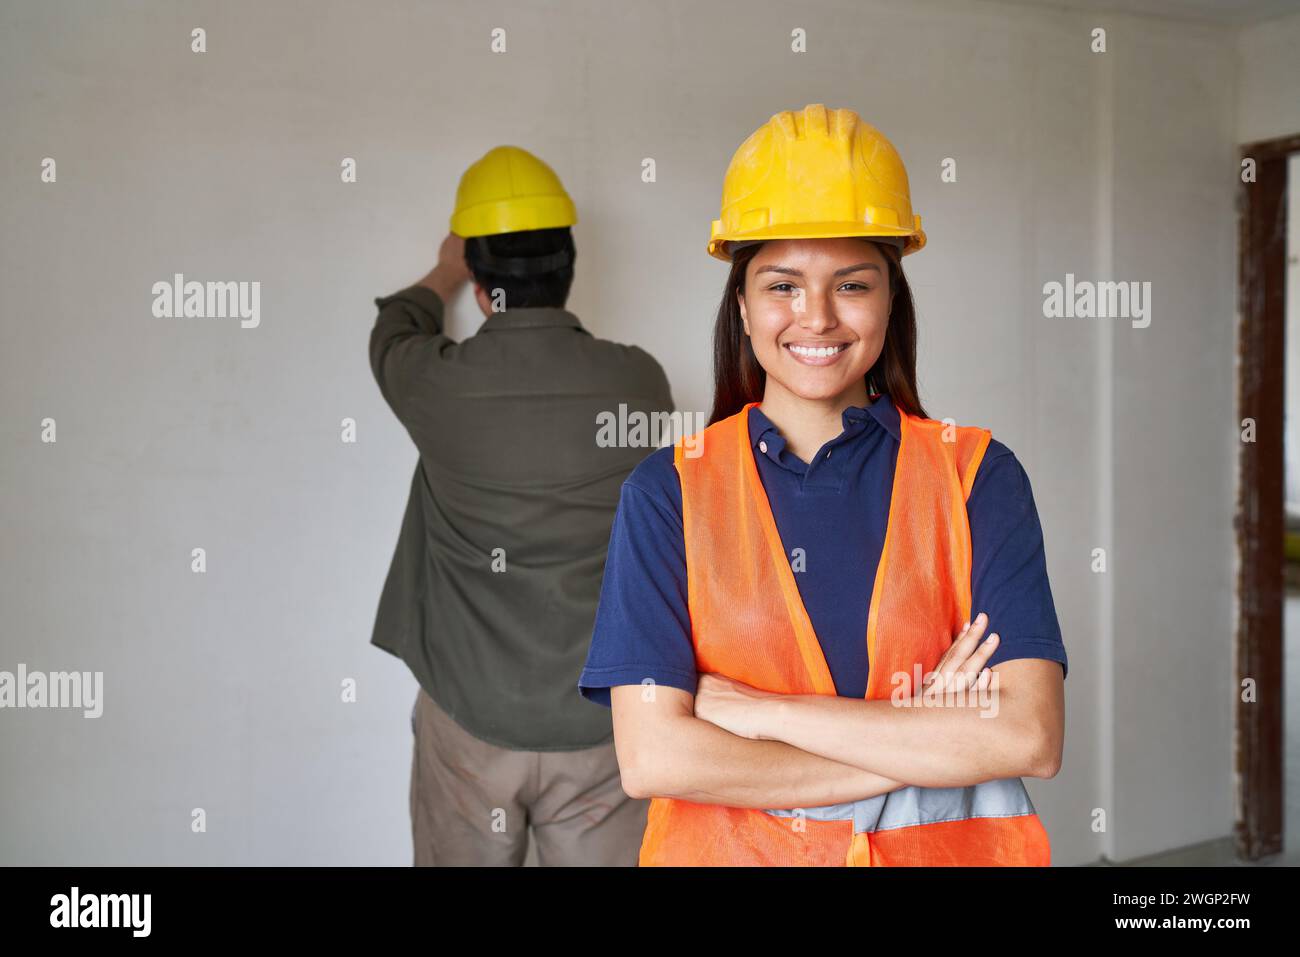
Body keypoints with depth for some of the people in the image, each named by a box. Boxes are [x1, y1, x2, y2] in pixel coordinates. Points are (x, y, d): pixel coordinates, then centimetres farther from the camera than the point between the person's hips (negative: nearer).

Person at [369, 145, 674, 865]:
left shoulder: (443, 384, -12)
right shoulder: (639, 382, -8)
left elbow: (392, 330, 14)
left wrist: (445, 273, 36)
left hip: (468, 723, 0)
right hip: (599, 726, 1)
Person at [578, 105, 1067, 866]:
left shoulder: (977, 475, -6)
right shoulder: (669, 492, -8)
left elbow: (1029, 737, -16)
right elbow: (653, 757, -16)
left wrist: (760, 711, -18)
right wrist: (923, 745, -17)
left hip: (949, 847, 1)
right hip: (727, 847, 0)